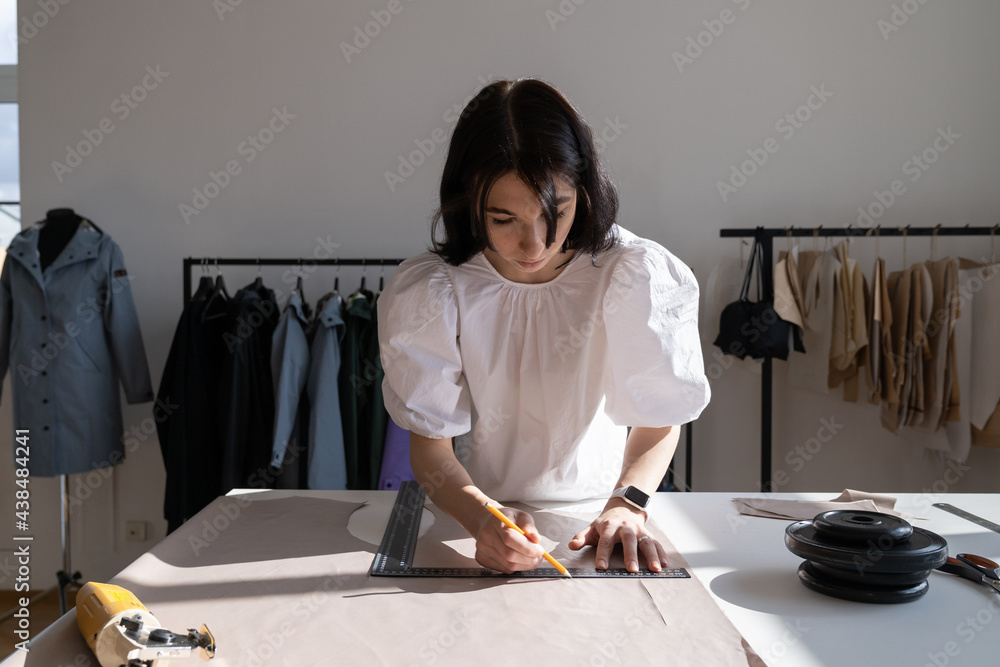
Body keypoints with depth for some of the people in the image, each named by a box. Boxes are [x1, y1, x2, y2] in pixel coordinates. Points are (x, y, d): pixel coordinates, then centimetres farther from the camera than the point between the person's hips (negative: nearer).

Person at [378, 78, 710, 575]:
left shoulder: (634, 277, -15)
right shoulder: (431, 292, -14)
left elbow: (659, 419, -4)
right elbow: (429, 442, -12)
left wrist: (627, 505, -22)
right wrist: (482, 517, -31)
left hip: (596, 516, 1)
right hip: (478, 515, 0)